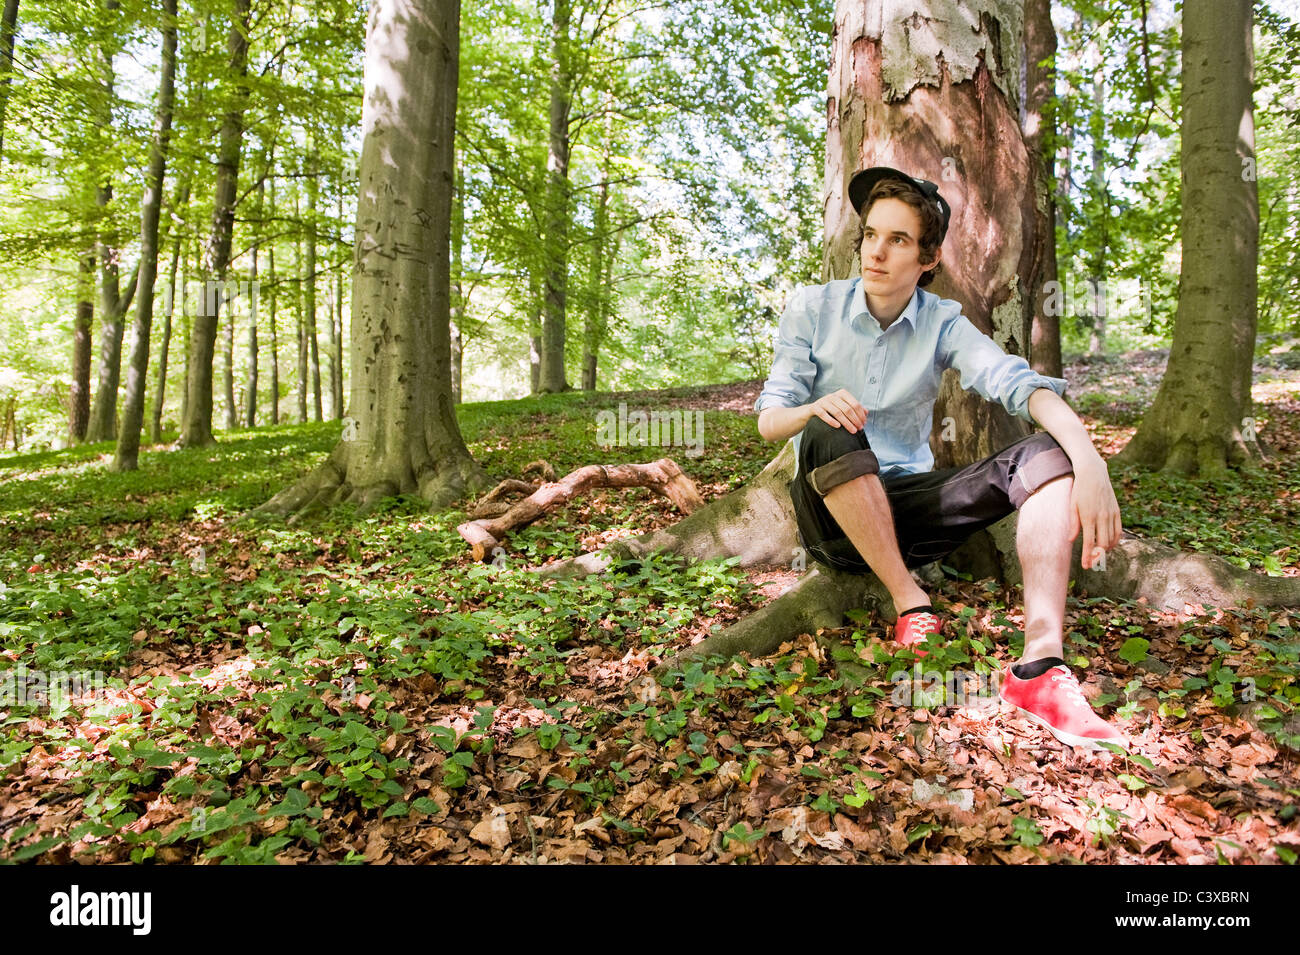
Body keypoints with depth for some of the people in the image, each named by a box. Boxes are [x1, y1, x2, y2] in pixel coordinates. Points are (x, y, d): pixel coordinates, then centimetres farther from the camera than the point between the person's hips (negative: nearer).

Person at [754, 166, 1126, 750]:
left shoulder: (943, 324, 1)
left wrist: (1090, 463, -34)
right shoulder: (813, 308, -2)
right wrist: (816, 408, -29)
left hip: (906, 506, 3)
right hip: (833, 516, -2)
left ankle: (1041, 665, -35)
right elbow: (768, 420, -5)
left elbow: (1020, 384, -16)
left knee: (1047, 456, -19)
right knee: (829, 435, -35)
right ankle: (911, 602, -23)